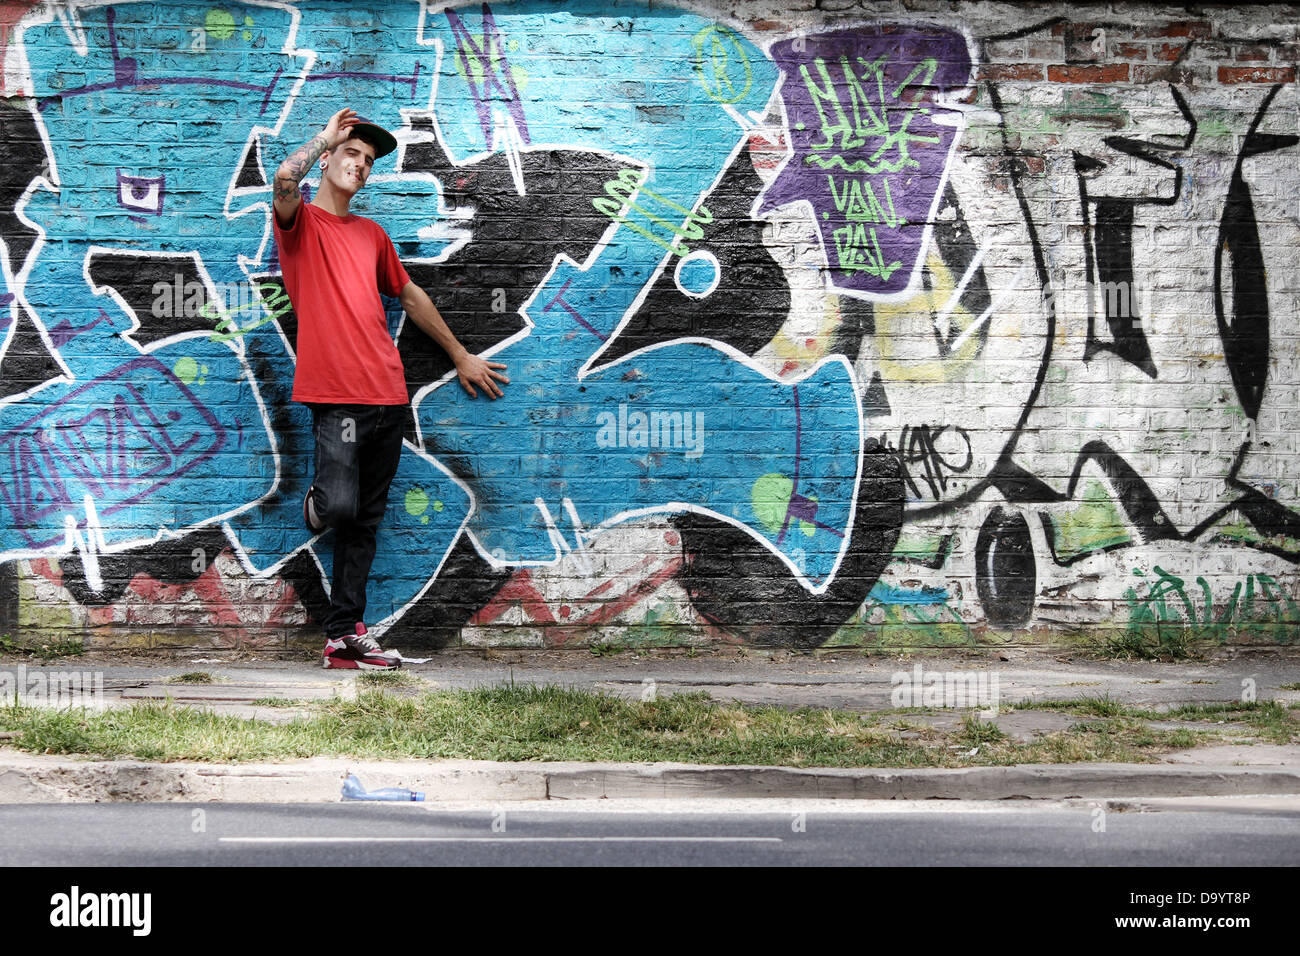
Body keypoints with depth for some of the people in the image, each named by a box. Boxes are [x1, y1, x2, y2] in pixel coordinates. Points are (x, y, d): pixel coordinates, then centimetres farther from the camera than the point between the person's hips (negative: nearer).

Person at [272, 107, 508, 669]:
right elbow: (285, 179, -19)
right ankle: (319, 501, 18)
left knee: (366, 521, 6)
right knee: (341, 506, -20)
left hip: (387, 396, 6)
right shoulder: (302, 222, 4)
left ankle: (344, 637, 10)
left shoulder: (372, 235, 22)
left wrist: (460, 357, 34)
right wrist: (328, 135, -3)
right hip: (335, 396, -6)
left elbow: (410, 296, 32)